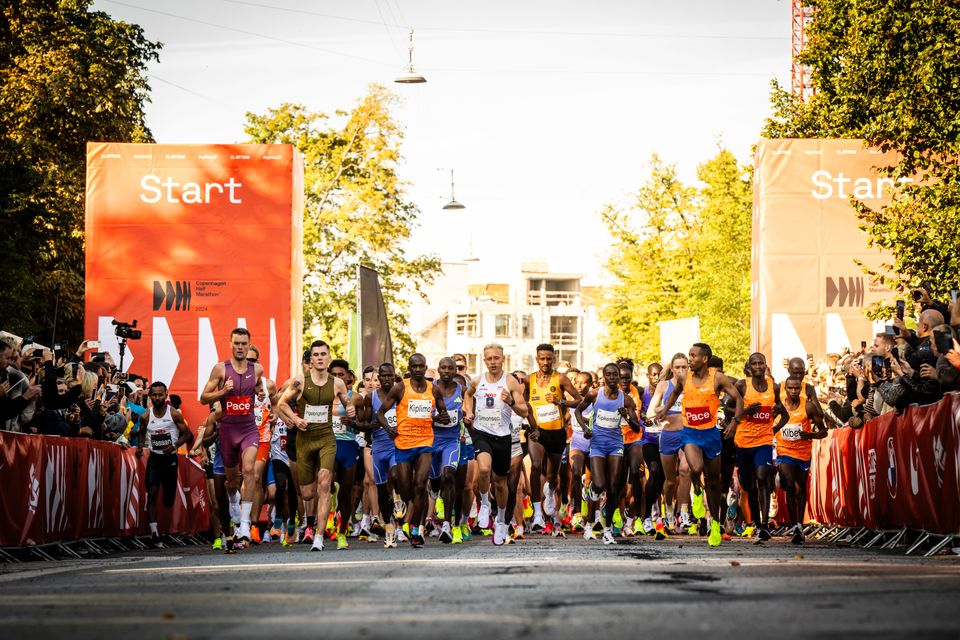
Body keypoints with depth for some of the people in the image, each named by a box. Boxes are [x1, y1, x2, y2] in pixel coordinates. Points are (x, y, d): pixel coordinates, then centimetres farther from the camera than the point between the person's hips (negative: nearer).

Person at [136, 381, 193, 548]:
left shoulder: (174, 414, -6)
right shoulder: (146, 417, 0)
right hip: (154, 458, 0)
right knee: (152, 493, -15)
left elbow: (186, 434, -2)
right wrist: (140, 447, -4)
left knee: (169, 500, 6)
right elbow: (142, 434, 16)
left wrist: (175, 445, -19)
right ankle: (154, 532, -19)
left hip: (170, 458, 0)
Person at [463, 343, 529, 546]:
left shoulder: (511, 382, -5)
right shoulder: (477, 381, 2)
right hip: (481, 432, 0)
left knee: (500, 482, 11)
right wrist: (469, 411, 9)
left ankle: (501, 522, 32)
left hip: (502, 436, 0)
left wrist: (511, 402, -26)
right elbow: (468, 394, 26)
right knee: (484, 468, -29)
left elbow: (525, 412, -8)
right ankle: (484, 504, -3)